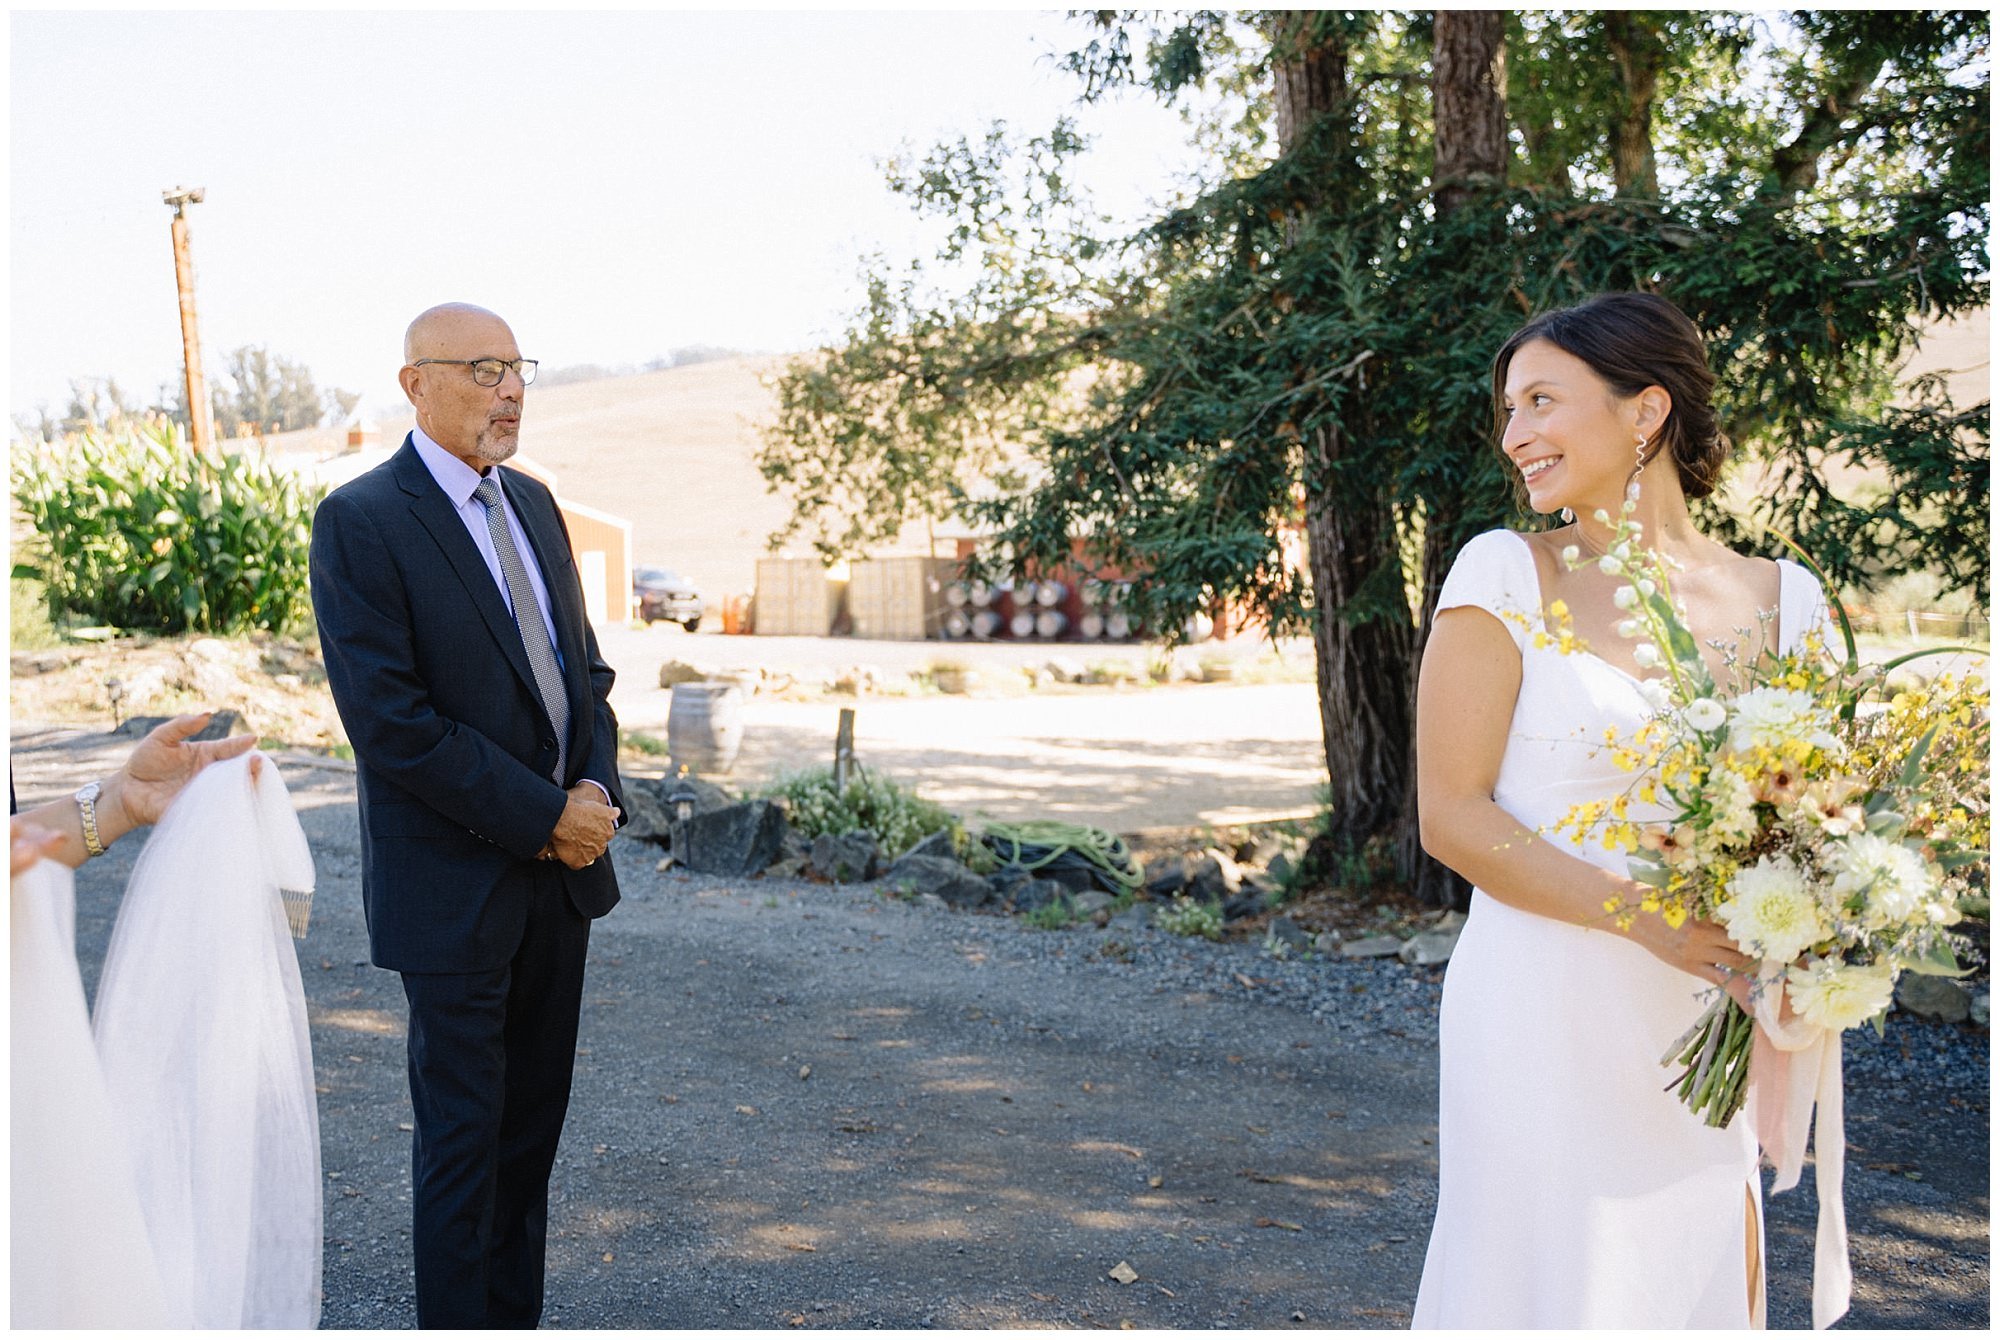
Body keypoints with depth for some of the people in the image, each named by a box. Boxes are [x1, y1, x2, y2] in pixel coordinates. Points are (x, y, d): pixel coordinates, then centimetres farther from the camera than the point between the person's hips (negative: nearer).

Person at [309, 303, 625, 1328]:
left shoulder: (532, 505, 11)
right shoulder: (360, 522, -12)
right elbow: (388, 722, -19)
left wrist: (597, 789, -4)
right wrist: (543, 817, -17)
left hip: (560, 868, 7)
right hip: (457, 886, -7)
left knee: (532, 1127, 15)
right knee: (462, 1137, 4)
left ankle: (517, 1316, 28)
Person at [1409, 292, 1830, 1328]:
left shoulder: (1782, 600, 5)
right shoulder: (1505, 574, -4)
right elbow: (1451, 816, -9)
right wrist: (1650, 919, -19)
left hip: (1706, 1036, 3)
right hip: (1545, 1018, -3)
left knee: (1695, 1280, 12)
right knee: (1546, 1282, 4)